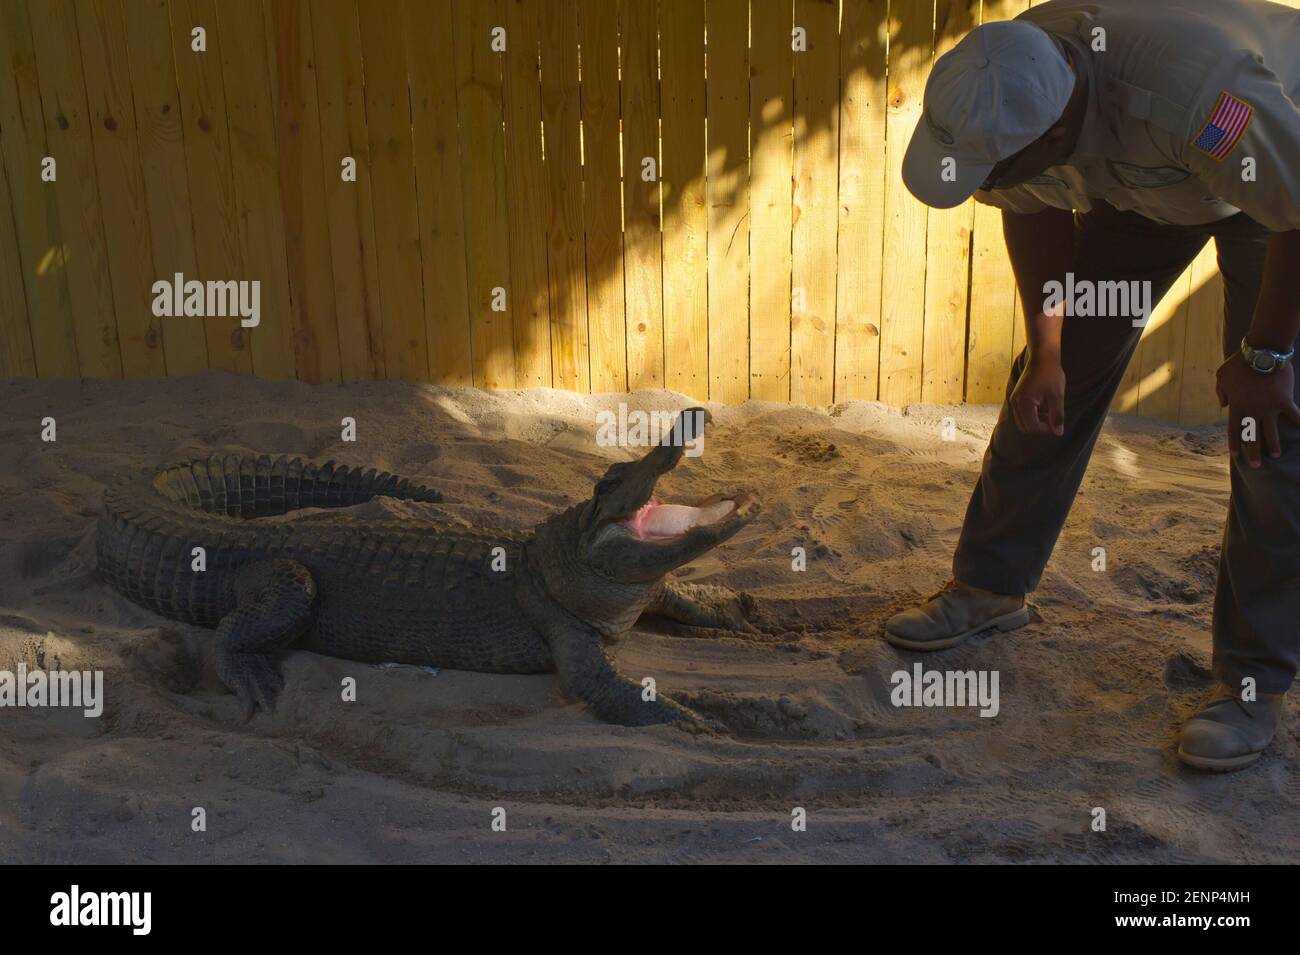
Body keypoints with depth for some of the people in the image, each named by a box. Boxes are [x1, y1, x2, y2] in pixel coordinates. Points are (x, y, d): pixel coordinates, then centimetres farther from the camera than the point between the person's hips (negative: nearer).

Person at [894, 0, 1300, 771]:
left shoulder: (1194, 92, -45)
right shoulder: (1002, 94, -25)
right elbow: (1035, 213, -6)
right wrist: (1046, 353, -6)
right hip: (1140, 179, 5)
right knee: (1062, 376, 2)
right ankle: (990, 587, 19)